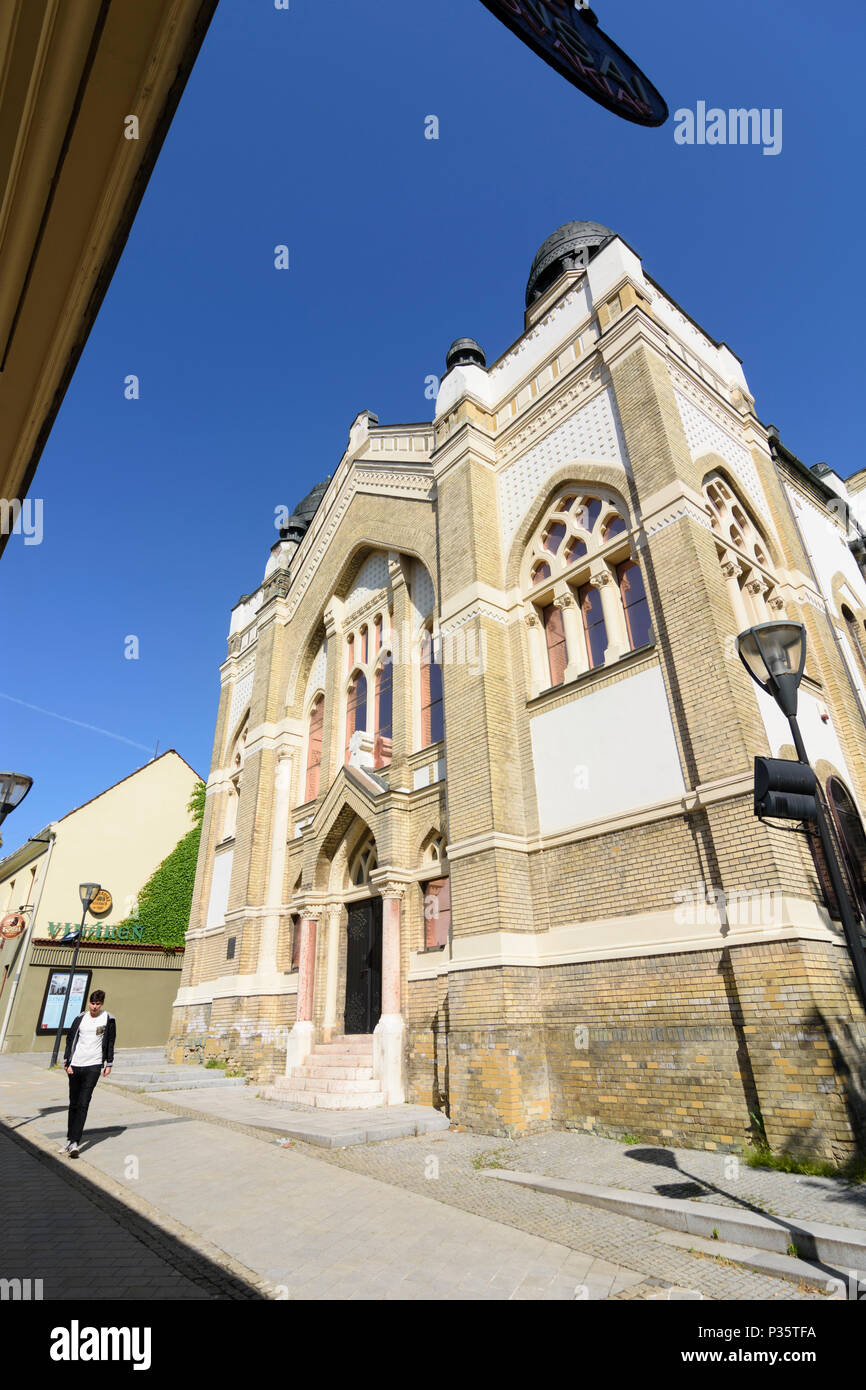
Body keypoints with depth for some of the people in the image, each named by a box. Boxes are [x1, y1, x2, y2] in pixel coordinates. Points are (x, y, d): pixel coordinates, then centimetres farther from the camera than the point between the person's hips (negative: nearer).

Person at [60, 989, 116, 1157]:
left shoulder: (108, 1019, 0)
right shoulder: (80, 1018, 5)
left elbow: (110, 1042, 4)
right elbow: (70, 1040, 8)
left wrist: (109, 1064, 2)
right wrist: (67, 1063, 1)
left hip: (93, 1066, -3)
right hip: (75, 1065, 3)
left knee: (83, 1105, -11)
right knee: (73, 1104, 12)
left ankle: (75, 1143, -10)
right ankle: (70, 1139, 26)